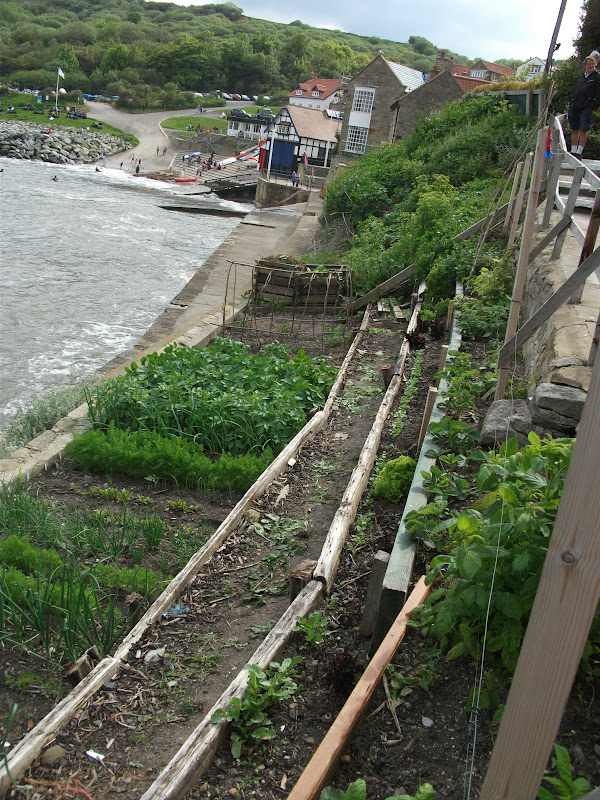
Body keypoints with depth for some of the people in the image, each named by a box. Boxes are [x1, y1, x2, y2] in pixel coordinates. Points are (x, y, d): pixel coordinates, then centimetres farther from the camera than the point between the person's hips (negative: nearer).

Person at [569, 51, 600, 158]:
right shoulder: (581, 76, 18)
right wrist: (571, 104, 16)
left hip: (586, 108, -6)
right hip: (574, 107, 6)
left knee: (583, 130, -8)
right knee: (574, 130, 6)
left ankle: (579, 152, -6)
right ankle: (573, 151, 11)